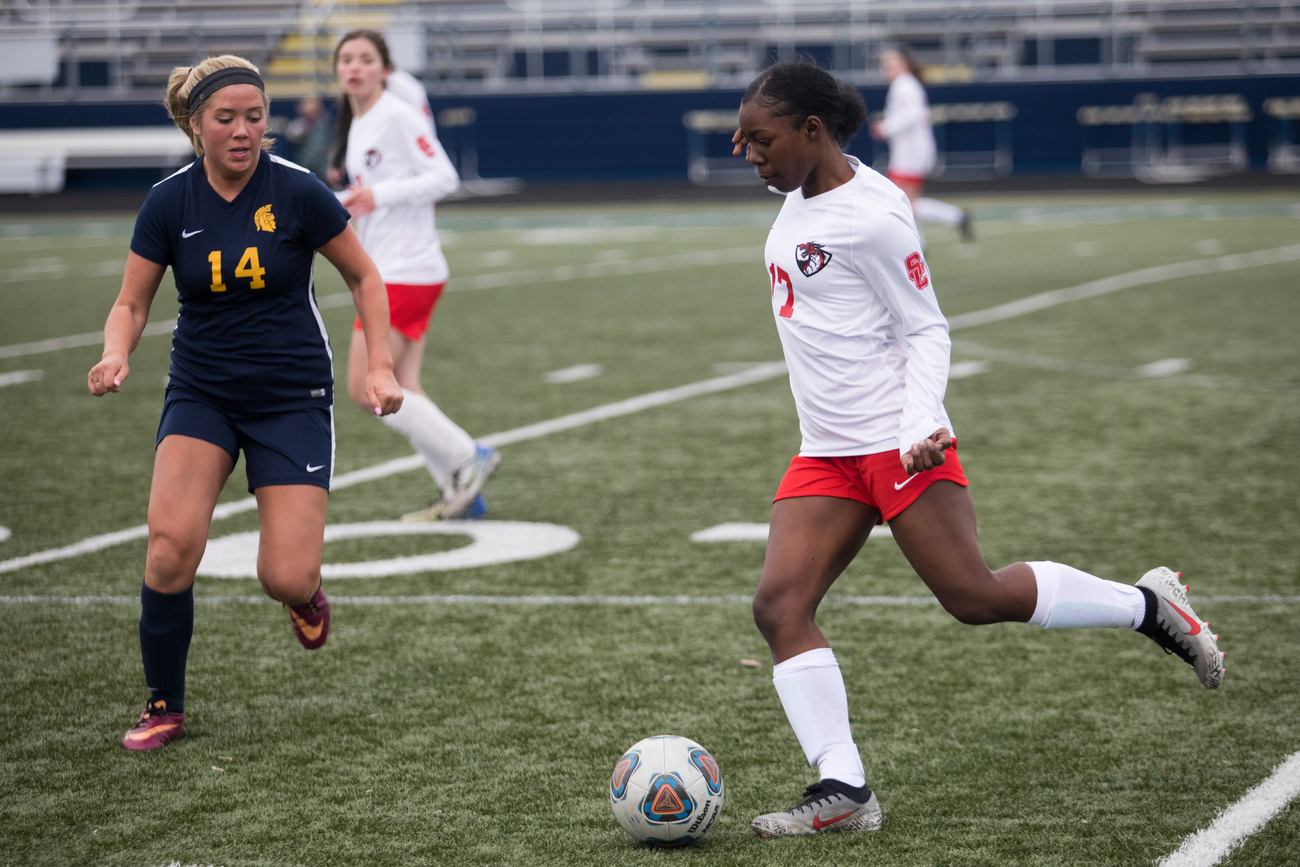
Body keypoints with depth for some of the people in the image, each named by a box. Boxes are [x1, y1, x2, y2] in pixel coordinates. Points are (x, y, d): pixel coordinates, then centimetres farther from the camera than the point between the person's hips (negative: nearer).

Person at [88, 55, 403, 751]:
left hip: (293, 395, -1)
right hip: (201, 391, 2)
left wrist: (379, 367, -6)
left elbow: (364, 277, 2)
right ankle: (164, 708, -2)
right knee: (172, 541, -22)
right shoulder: (169, 203, -6)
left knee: (285, 579, -12)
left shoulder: (298, 192, -11)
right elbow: (132, 304, 3)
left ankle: (305, 592, 29)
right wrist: (116, 355, -18)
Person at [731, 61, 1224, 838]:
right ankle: (844, 791, -9)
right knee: (780, 606, -7)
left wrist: (917, 425, -24)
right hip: (824, 454, 8)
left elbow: (927, 331, -12)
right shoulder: (801, 199, 11)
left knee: (974, 596, -7)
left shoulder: (871, 215, -15)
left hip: (895, 441, -8)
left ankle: (1149, 606, 15)